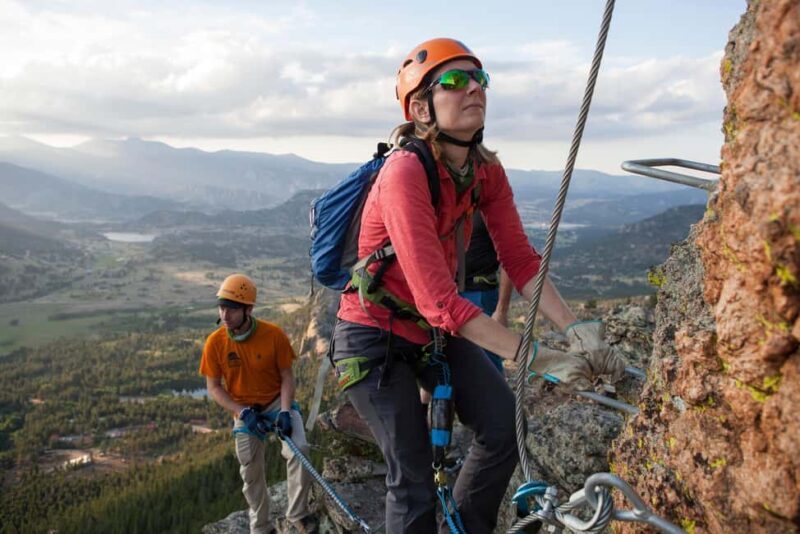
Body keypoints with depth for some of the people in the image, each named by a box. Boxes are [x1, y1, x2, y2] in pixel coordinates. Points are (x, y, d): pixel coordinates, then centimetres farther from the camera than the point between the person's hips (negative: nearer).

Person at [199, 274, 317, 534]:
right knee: (250, 470, 6)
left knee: (298, 448, -23)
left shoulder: (273, 334, -19)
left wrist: (284, 411, -23)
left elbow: (287, 376, -10)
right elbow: (214, 387, -6)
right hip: (244, 410, 2)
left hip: (277, 401, -1)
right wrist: (243, 413, -17)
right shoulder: (215, 342, -15)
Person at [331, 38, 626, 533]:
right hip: (375, 338, -6)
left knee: (505, 426, -9)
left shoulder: (486, 170, -7)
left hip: (435, 330, 6)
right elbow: (440, 302, -34)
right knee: (413, 478, -5)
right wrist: (542, 361, -35)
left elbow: (521, 260, -7)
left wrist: (577, 329, -22)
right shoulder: (405, 172, -30)